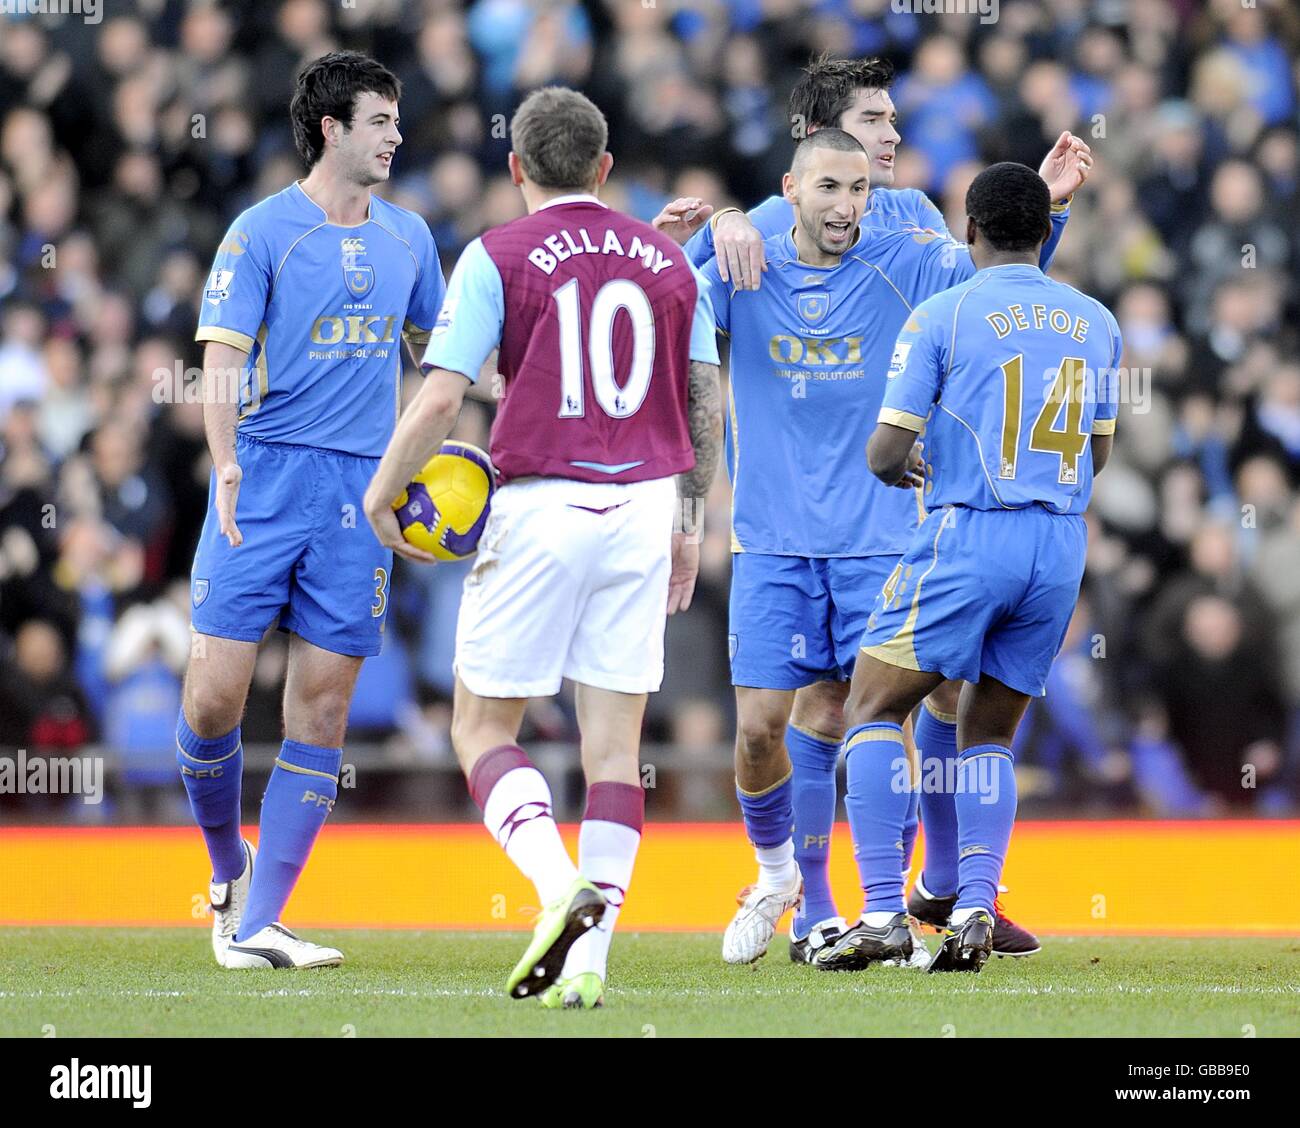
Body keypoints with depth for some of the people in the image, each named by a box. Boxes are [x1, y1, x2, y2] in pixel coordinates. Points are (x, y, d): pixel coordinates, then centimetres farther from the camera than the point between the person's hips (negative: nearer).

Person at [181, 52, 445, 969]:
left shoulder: (408, 237, 13)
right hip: (266, 480, -4)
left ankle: (258, 925, 1)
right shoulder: (263, 232, -2)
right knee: (216, 689, -9)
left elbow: (432, 345, 26)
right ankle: (228, 865, 18)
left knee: (323, 704, -1)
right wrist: (227, 466, -21)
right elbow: (222, 358, -8)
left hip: (361, 488, 4)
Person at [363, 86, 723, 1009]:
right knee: (615, 738, 5)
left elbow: (441, 397, -8)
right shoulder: (668, 260, 10)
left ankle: (560, 882, -18)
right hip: (644, 508, 4)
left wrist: (382, 494, 6)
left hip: (540, 509, -4)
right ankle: (591, 957, -2)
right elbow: (707, 403, 14)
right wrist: (689, 523, 24)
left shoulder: (498, 257, -3)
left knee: (482, 725, 6)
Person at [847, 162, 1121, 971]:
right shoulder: (1096, 322, 11)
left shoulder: (944, 315, -4)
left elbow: (886, 454, -4)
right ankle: (977, 909, -4)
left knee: (875, 710, 5)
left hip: (970, 538, -5)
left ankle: (885, 909, -7)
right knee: (988, 735, 14)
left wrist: (902, 466, 18)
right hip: (1064, 543, 5)